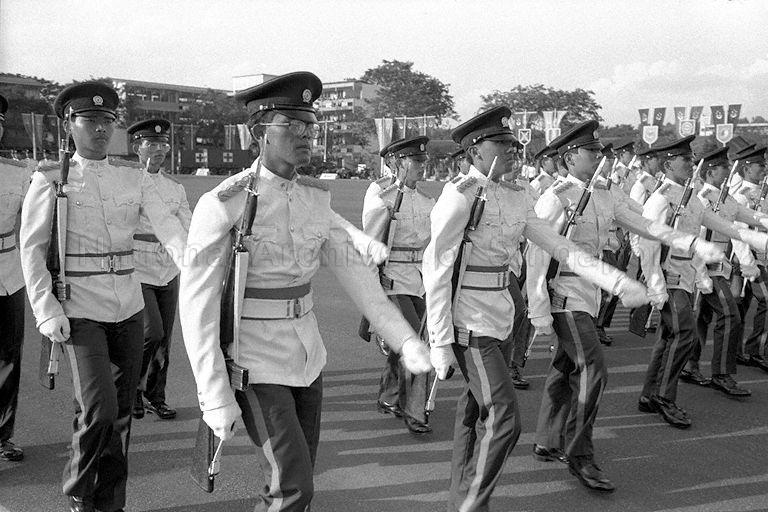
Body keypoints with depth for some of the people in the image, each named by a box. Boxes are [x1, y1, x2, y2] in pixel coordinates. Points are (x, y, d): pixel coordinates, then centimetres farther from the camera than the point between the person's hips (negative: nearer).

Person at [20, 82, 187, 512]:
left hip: (129, 307, 4)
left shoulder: (136, 181, 5)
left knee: (122, 412, 11)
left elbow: (170, 230, -7)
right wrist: (47, 310, -11)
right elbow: (32, 249, -1)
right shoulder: (50, 181, -2)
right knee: (100, 409, -15)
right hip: (79, 311, -4)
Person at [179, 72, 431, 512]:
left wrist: (406, 339, -9)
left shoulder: (315, 198, 2)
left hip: (307, 356, 6)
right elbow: (197, 304, -18)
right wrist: (216, 398, -19)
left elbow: (355, 272, 1)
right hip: (256, 362, -6)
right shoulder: (223, 204, -18)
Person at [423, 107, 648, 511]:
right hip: (469, 321, -8)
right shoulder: (460, 195, -15)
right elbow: (436, 267, -16)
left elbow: (560, 247, 9)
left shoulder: (517, 197, 9)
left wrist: (619, 283, 1)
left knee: (474, 408, 17)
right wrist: (440, 340, -18)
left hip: (494, 317, 8)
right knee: (503, 418, -8)